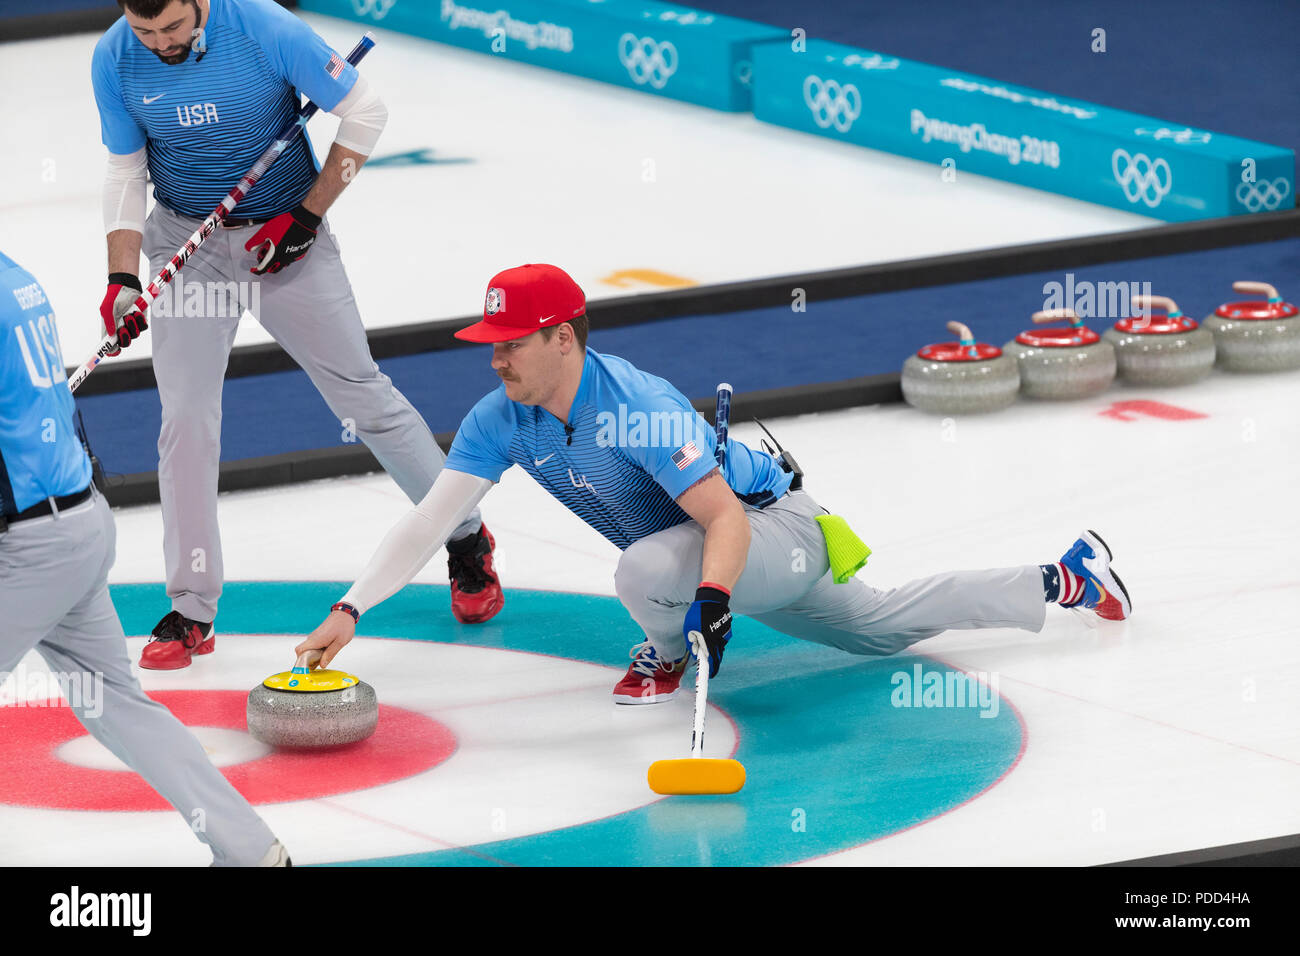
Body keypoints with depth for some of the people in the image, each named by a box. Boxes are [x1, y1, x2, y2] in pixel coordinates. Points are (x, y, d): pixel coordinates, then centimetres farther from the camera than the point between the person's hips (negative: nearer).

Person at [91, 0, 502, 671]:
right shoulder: (115, 61, -12)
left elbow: (363, 110, -13)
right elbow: (125, 172, -1)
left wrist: (306, 216, -14)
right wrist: (121, 278, -12)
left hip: (284, 235, -2)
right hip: (187, 239, 2)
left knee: (362, 395, 4)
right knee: (186, 421, -7)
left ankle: (467, 540, 23)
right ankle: (192, 611, 1)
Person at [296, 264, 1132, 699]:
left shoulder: (638, 407, -34)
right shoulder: (501, 422, -12)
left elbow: (727, 519, -35)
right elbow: (432, 520, -16)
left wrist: (713, 597, -52)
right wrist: (350, 611, -25)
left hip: (776, 528, -8)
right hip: (746, 552, 8)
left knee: (646, 571, -35)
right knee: (884, 625, 23)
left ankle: (664, 655, 1)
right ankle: (1063, 581, 39)